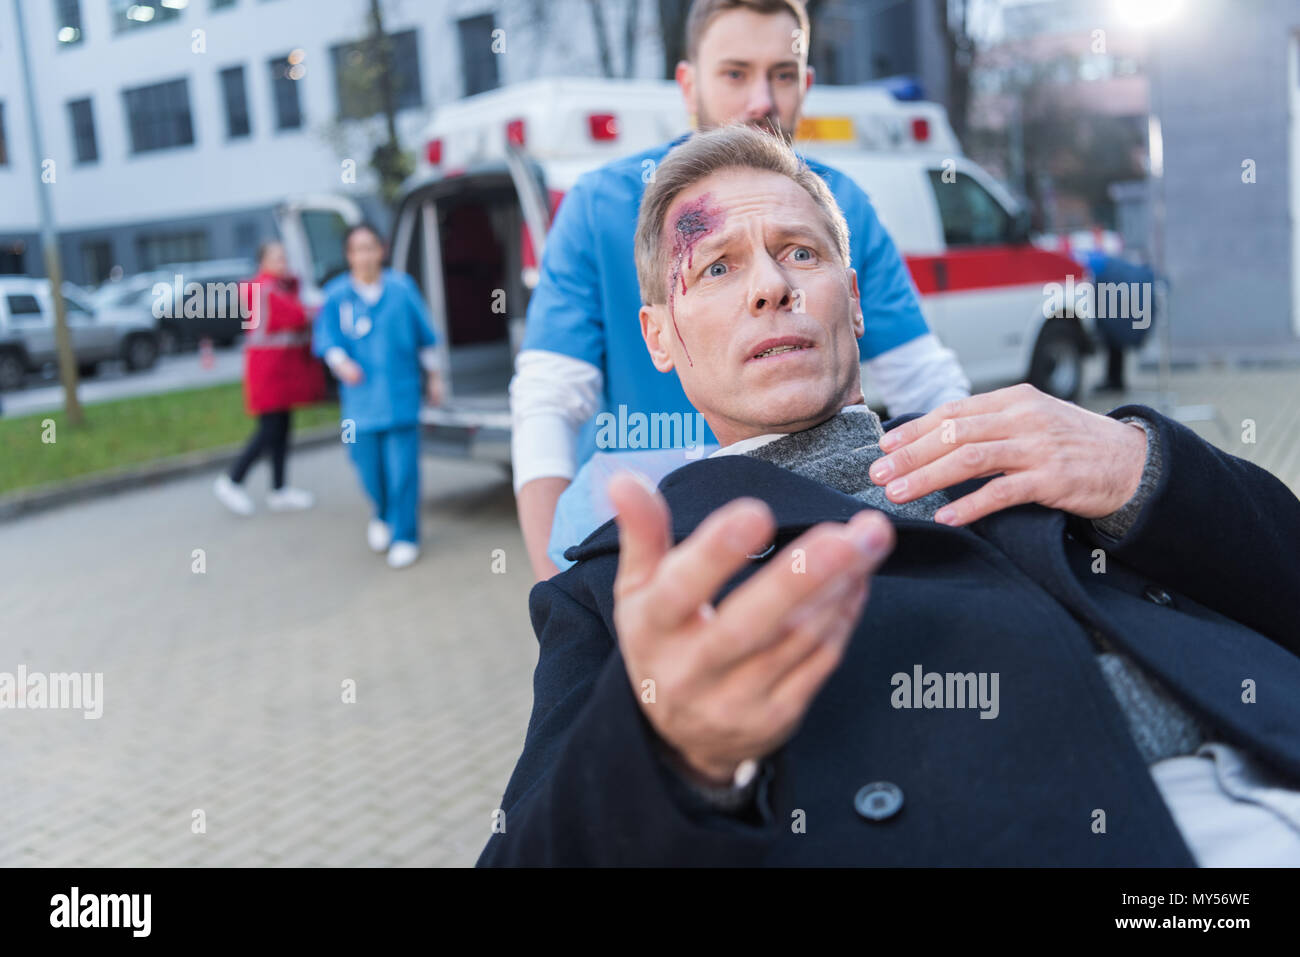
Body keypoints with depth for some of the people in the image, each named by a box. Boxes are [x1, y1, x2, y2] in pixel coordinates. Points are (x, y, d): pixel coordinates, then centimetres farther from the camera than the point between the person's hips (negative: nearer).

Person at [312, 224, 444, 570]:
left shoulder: (402, 288, 2)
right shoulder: (337, 295, 0)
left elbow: (425, 336, 10)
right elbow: (327, 338, -2)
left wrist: (434, 376, 14)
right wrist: (341, 363, -22)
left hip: (401, 395, -1)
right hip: (360, 398, 1)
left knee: (402, 468, -5)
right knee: (369, 466, 5)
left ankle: (404, 537, 7)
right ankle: (383, 515, 37)